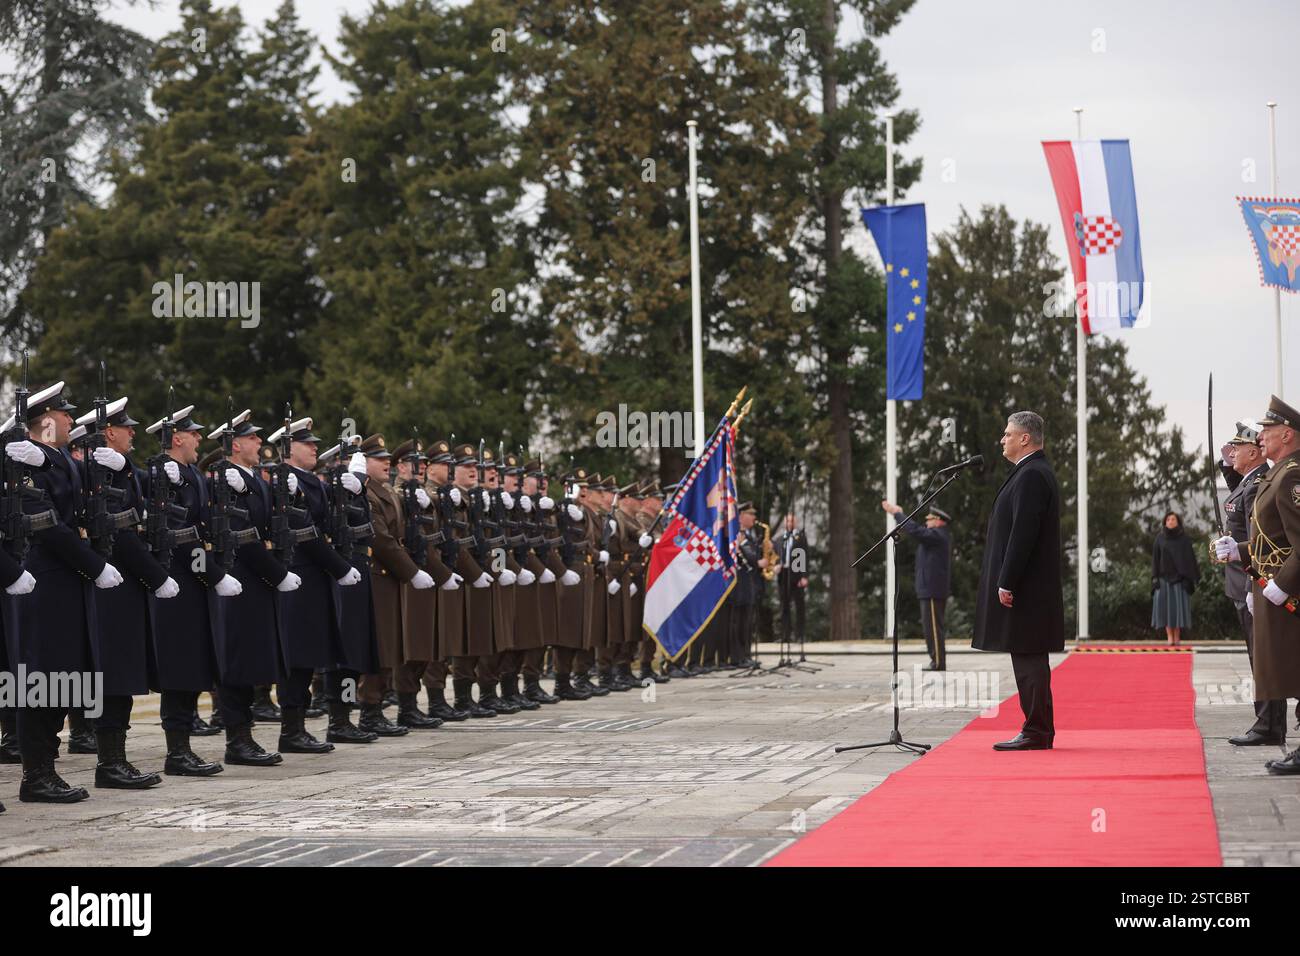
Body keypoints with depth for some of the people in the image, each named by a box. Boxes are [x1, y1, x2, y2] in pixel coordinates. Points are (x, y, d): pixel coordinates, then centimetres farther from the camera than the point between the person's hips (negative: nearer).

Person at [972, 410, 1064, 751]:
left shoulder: (1031, 476, -14)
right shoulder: (1034, 473, 18)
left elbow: (1023, 533, -21)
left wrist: (1006, 583, -20)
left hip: (1025, 586, -10)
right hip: (1031, 588, 10)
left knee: (1028, 658, -8)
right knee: (1029, 659, 11)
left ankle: (1036, 732, -7)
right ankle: (1038, 730, 14)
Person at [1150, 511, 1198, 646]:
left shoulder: (1184, 539, 6)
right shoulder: (1160, 538, 8)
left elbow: (1190, 559, 3)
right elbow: (1155, 558, 6)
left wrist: (1190, 578, -6)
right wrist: (1155, 578, -4)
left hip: (1179, 578, -1)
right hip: (1164, 577, 1)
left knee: (1179, 607, -5)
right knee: (1166, 607, -7)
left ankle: (1177, 638, -1)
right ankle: (1170, 638, -7)